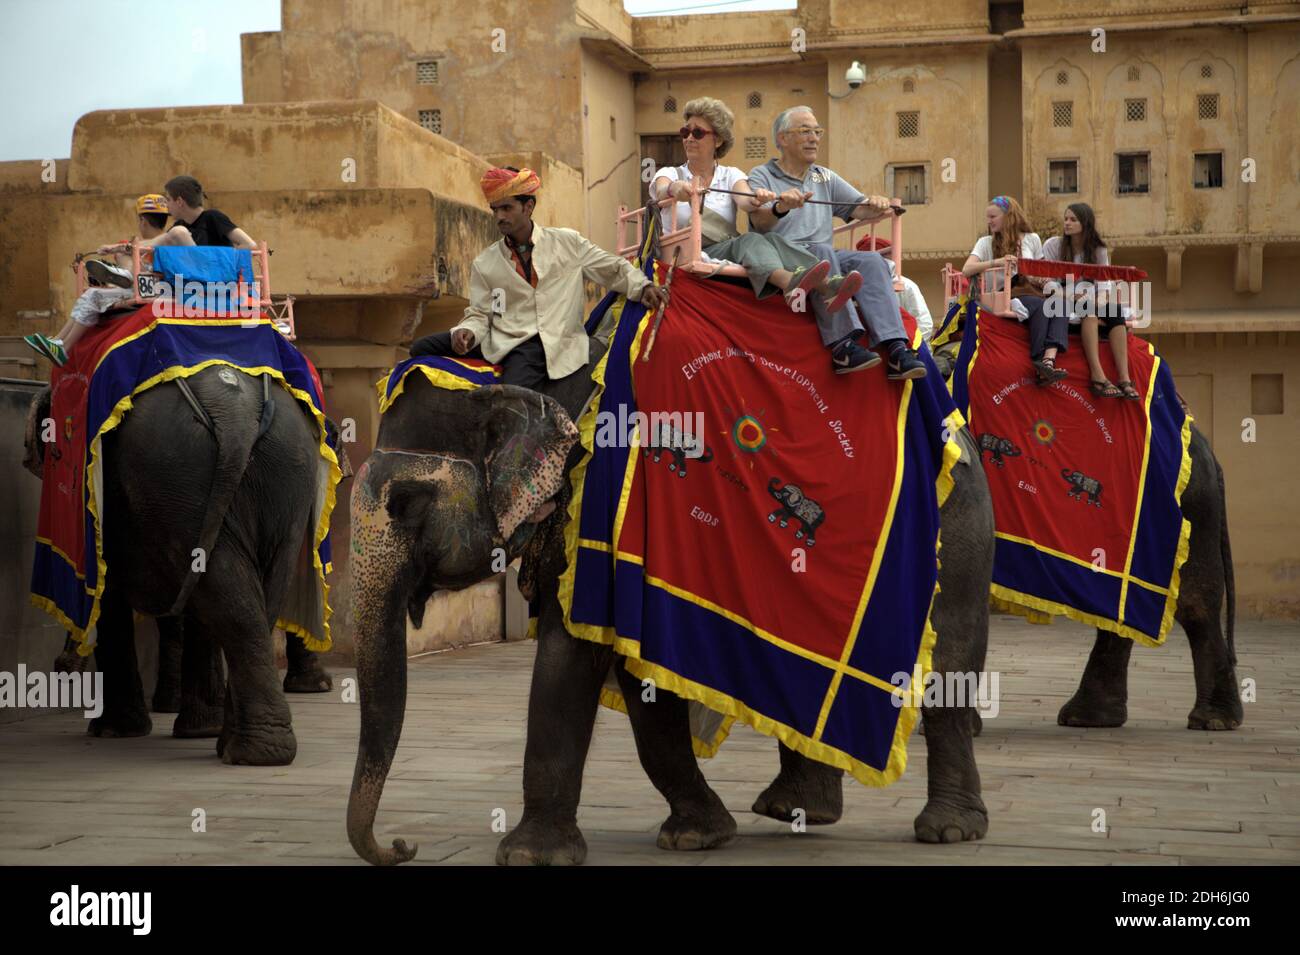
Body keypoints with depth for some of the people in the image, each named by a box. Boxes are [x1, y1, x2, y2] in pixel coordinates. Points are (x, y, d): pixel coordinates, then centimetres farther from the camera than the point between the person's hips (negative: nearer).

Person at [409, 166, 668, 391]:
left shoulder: (567, 243, 9)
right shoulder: (484, 264, 13)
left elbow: (612, 268, 15)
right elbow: (479, 314, 11)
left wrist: (643, 287, -3)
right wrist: (468, 332, -12)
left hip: (550, 344, -4)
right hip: (499, 342, 4)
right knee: (423, 347, -15)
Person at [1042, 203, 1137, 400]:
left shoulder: (1098, 250, 9)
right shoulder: (1053, 245, 3)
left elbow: (1103, 284, 0)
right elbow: (1045, 281, -6)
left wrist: (1102, 298, -22)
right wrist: (1064, 295, -23)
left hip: (1089, 301, 3)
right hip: (1059, 304, -3)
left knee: (1115, 309, -28)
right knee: (1089, 307, -35)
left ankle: (1124, 379, -38)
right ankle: (1097, 376, -47)